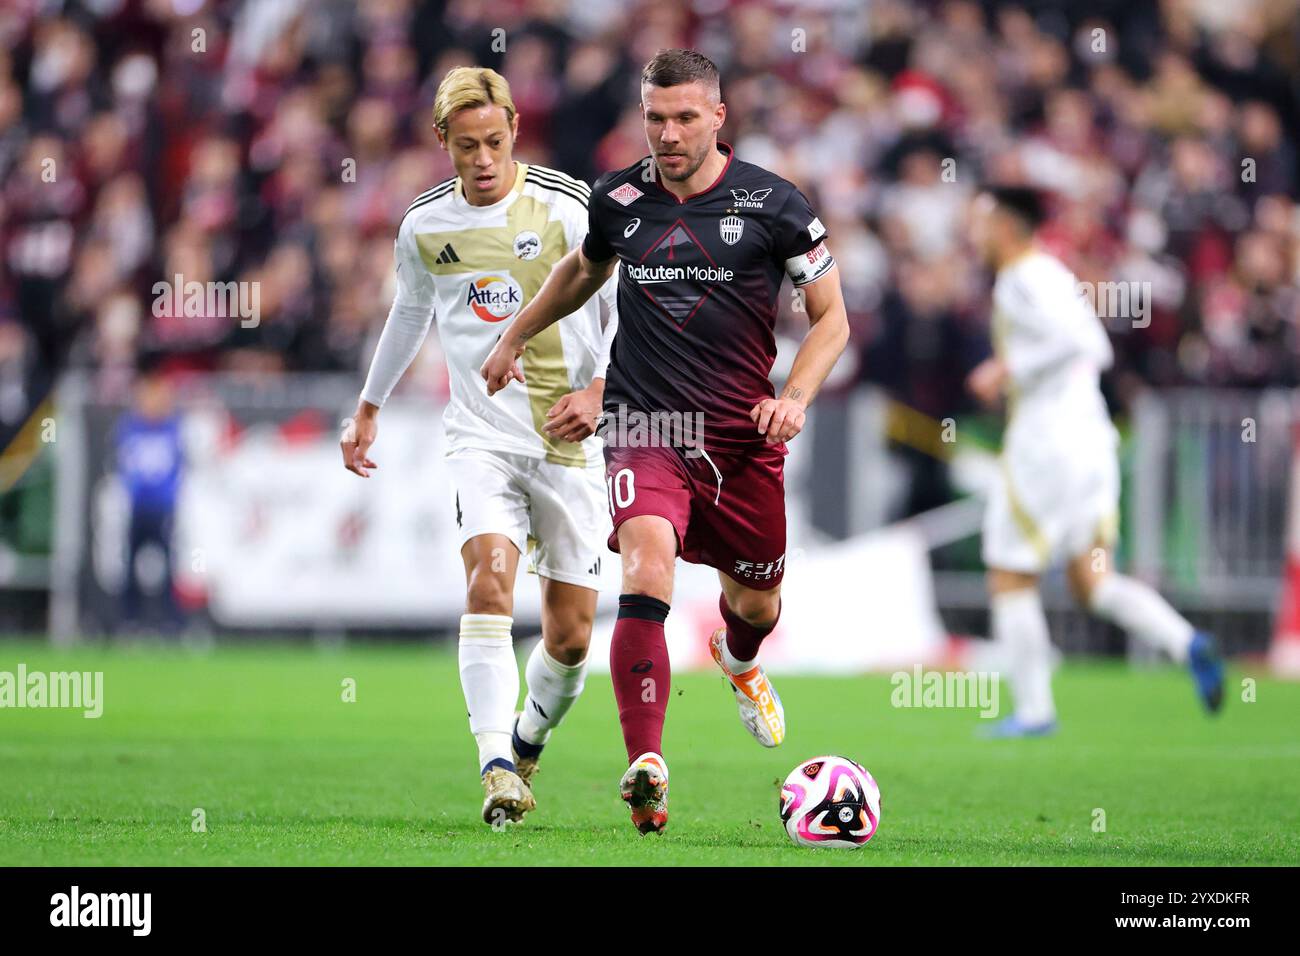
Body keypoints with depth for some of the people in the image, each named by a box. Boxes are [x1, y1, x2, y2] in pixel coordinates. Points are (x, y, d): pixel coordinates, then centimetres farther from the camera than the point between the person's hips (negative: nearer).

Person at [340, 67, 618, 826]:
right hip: (481, 438, 1)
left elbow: (624, 308, -1)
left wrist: (598, 392, -15)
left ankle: (530, 742, 30)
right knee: (489, 582, -24)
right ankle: (497, 768, -30)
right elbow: (411, 313, 23)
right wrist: (370, 407, 30)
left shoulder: (567, 208, -7)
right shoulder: (424, 226, 4)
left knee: (570, 633, 1)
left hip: (568, 442, -1)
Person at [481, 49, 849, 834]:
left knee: (756, 601, 16)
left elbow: (832, 316, 2)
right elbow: (584, 270, 25)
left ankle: (739, 660, 57)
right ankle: (646, 770, -30)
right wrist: (516, 336, 24)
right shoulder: (618, 198, 1)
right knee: (647, 572, -25)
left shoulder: (773, 204, -6)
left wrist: (795, 398, -13)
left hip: (744, 436, 1)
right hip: (645, 425, 0)